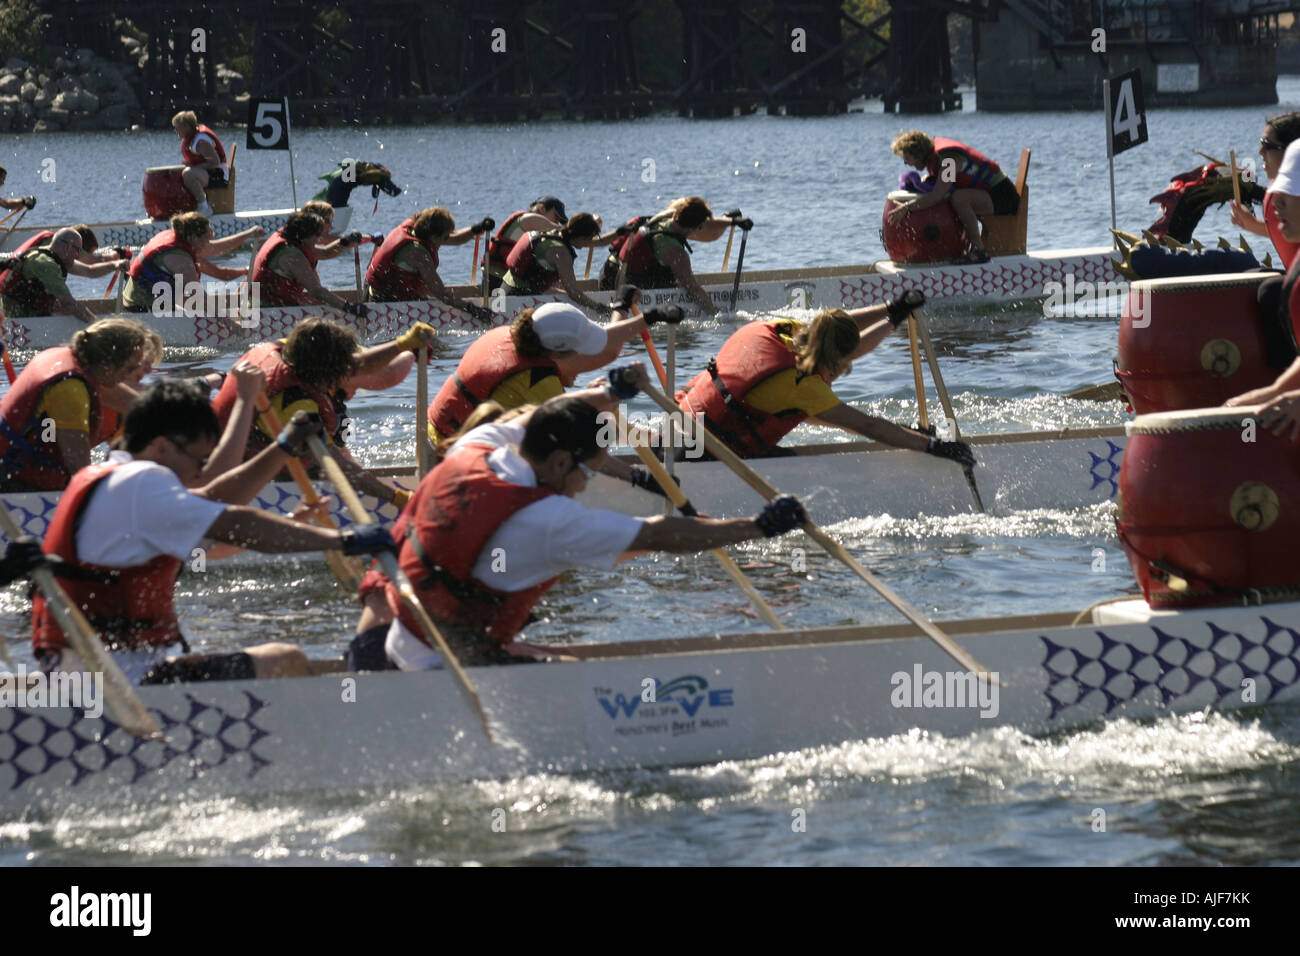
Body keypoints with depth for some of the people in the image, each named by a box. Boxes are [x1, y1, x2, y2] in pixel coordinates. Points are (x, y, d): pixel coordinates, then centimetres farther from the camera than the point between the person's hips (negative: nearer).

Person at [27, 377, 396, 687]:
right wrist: (343, 540, -18)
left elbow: (210, 504, 27)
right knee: (288, 664, -12)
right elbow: (235, 526, -19)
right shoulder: (140, 483, -13)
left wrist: (284, 448, 30)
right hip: (123, 682, -11)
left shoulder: (96, 479, 19)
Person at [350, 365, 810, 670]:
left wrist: (610, 394, 23)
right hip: (450, 664, -8)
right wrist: (758, 527, -15)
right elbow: (660, 537, -20)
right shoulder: (551, 520, -24)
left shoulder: (472, 449, -6)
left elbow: (534, 421, 17)